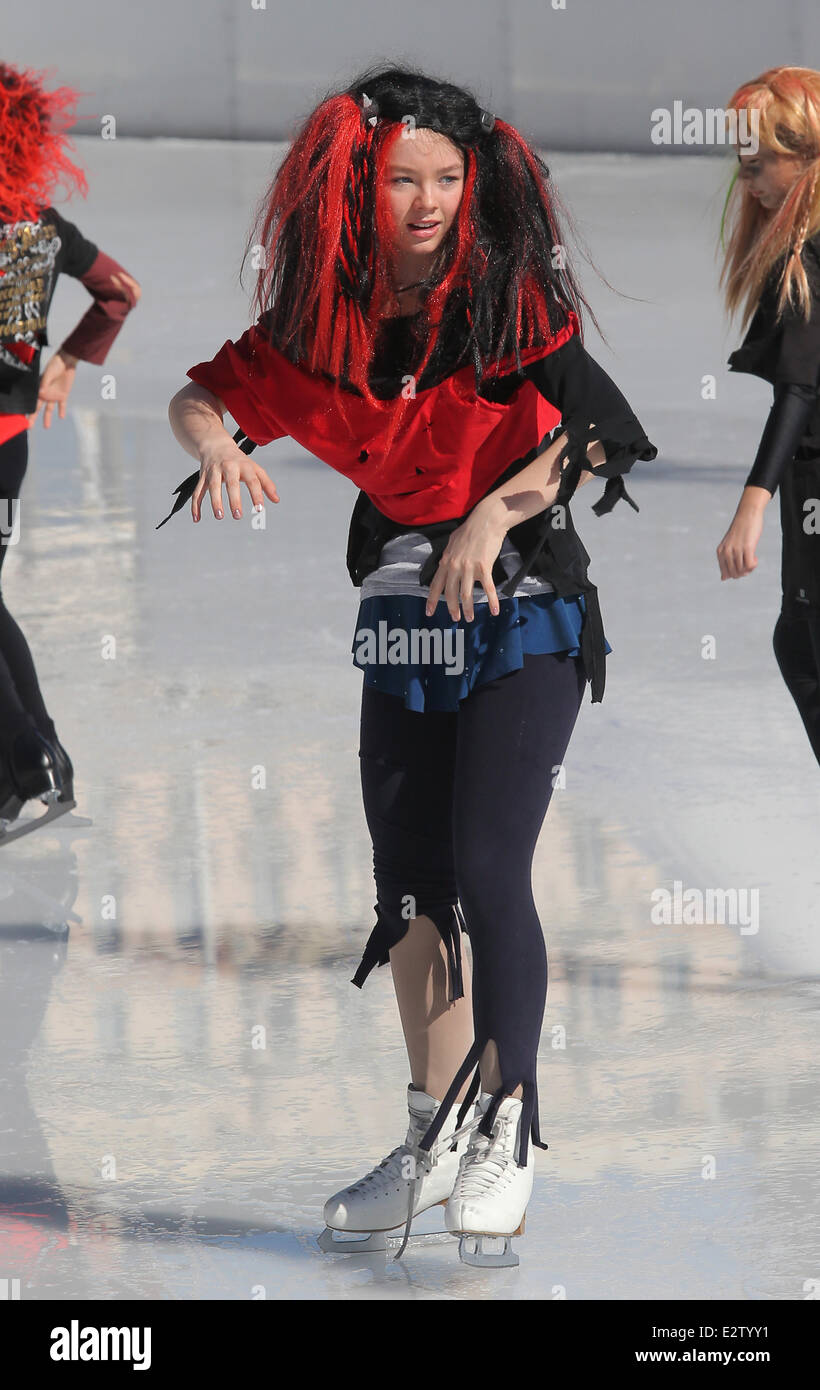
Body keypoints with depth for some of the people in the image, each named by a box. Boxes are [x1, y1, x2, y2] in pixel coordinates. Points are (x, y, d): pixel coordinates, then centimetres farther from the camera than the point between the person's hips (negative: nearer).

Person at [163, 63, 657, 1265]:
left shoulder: (514, 300, -10)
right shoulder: (326, 323, 1)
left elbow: (606, 426, -13)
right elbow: (202, 395, 9)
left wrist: (496, 512, -24)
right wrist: (217, 441, -14)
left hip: (524, 614, -5)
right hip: (402, 621, 5)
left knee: (486, 869, -16)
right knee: (409, 887, 9)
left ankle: (506, 1139, -9)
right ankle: (437, 1136, 20)